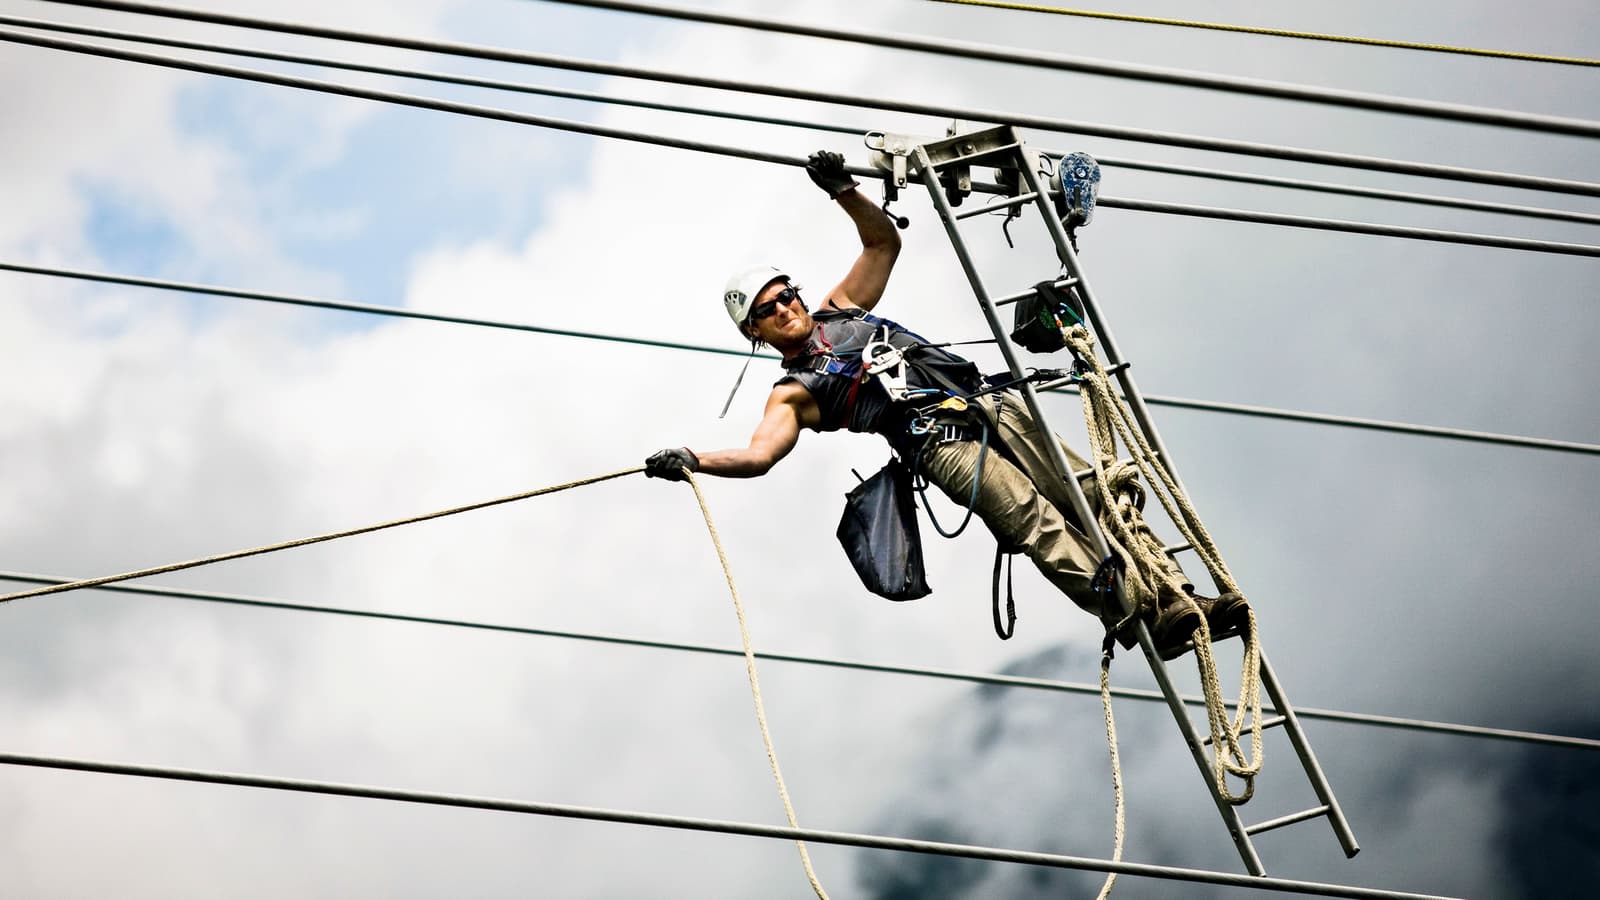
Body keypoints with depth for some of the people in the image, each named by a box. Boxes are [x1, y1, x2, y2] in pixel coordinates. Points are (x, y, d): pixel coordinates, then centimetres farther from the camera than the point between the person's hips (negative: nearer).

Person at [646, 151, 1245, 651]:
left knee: (1096, 498, -6)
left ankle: (1179, 596, -9)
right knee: (1041, 526, -24)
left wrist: (843, 191, 16)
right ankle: (1150, 620, -33)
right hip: (942, 443, -6)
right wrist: (691, 461, -23)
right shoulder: (793, 392, 10)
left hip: (992, 408, 6)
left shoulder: (841, 309, 26)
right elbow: (757, 455, -6)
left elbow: (885, 242, 31)